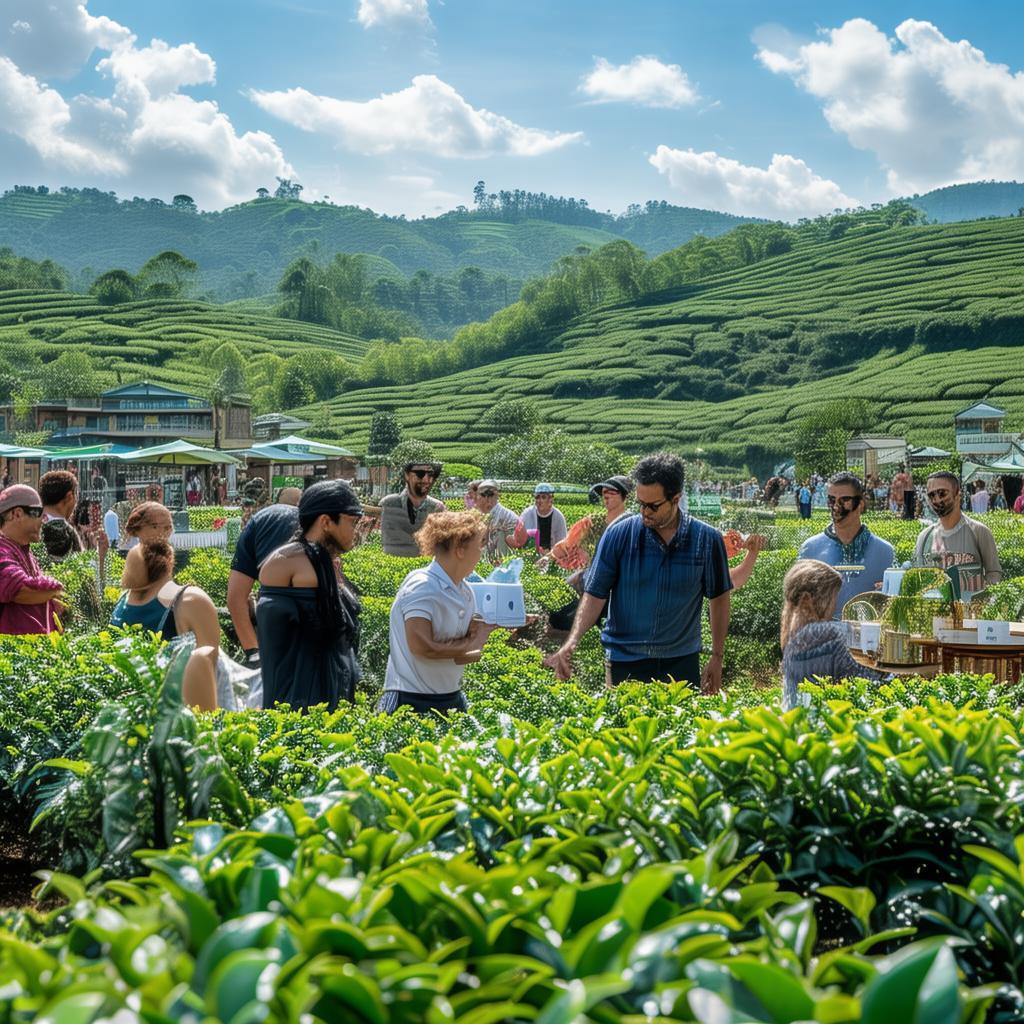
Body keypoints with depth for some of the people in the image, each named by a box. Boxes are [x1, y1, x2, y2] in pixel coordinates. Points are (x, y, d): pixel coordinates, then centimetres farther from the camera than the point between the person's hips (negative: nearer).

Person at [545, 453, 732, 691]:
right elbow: (595, 594, -6)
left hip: (682, 662, 1)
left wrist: (717, 657, 4)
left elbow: (719, 598, 5)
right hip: (624, 662, 0)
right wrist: (572, 641, -20)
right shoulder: (619, 534, -8)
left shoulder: (706, 540, -6)